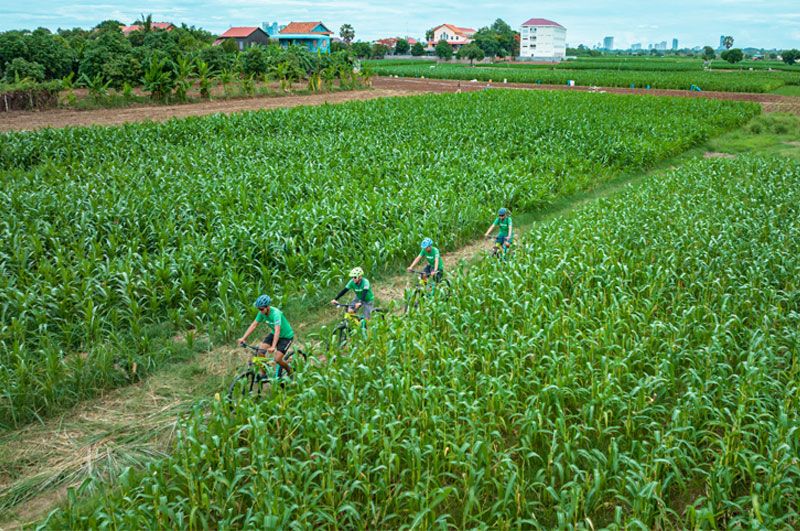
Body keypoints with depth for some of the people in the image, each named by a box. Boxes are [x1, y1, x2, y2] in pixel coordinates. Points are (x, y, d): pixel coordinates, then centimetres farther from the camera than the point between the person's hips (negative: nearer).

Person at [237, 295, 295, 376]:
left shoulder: (276, 313, -34)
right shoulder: (262, 313, -13)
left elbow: (277, 331, -44)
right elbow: (254, 325, -9)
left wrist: (273, 347, -55)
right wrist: (243, 338, -18)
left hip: (286, 336, -7)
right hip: (274, 334, 7)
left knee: (277, 359, -16)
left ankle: (289, 371, 15)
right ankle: (263, 375, 1)